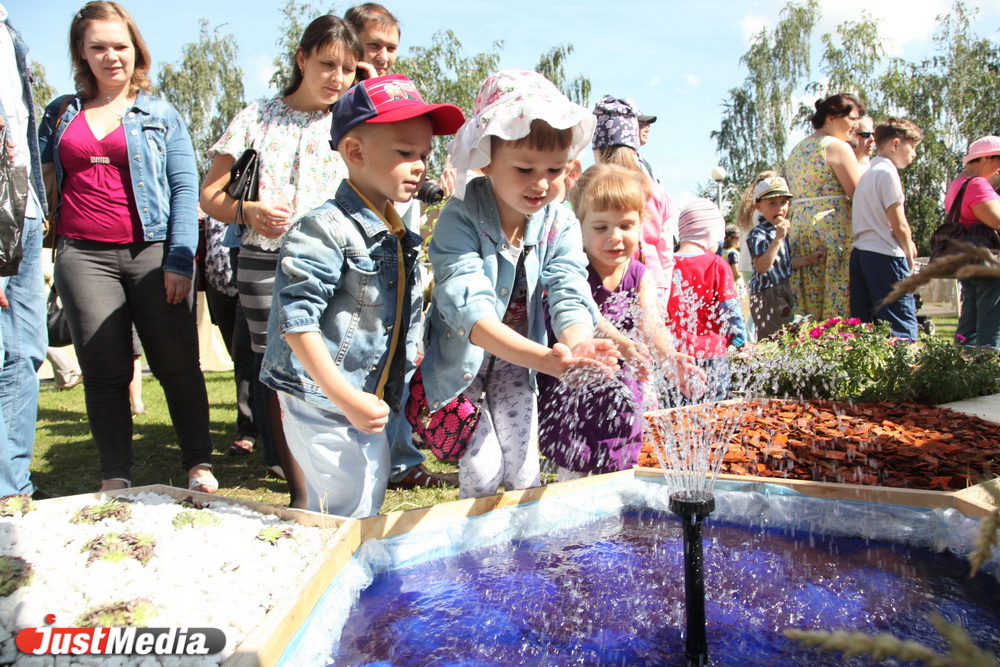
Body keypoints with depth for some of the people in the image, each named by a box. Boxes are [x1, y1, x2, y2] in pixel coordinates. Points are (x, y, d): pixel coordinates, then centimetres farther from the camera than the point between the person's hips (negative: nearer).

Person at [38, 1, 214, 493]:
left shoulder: (160, 115, 9)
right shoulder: (60, 114, 17)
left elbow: (185, 189, 1)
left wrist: (180, 259, -9)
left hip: (151, 251, -2)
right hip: (82, 254, 2)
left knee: (177, 362, -2)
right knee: (104, 369, 2)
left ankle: (198, 464, 9)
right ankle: (115, 479, 12)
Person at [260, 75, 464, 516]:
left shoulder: (400, 237, 10)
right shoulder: (326, 230, -17)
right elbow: (297, 322, -22)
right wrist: (347, 399, -25)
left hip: (372, 406, 9)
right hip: (322, 407, -8)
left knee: (371, 512, 18)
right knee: (343, 517, -3)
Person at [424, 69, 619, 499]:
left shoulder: (560, 225, -13)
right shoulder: (460, 218, -27)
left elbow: (569, 296, -24)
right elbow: (469, 306, -39)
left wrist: (579, 343, -50)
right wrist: (543, 358, -55)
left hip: (516, 363, 4)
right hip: (460, 360, -3)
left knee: (522, 469, 8)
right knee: (482, 469, -5)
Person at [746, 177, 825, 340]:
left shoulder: (781, 230, 13)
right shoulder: (758, 234, -16)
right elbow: (762, 267, -30)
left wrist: (809, 259, 13)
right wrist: (778, 238, -33)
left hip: (784, 294, 10)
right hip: (768, 296, -10)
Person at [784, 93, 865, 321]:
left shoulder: (797, 150, 19)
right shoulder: (837, 146, -6)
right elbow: (860, 195, -12)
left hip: (799, 228, 8)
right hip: (835, 229, -8)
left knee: (810, 311, 7)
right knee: (840, 302, -7)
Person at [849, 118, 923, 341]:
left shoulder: (867, 173, 18)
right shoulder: (888, 172, -8)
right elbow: (898, 225, -11)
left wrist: (907, 245, 12)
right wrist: (910, 256, 2)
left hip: (859, 253, 9)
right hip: (885, 256, -9)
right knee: (902, 330, -8)